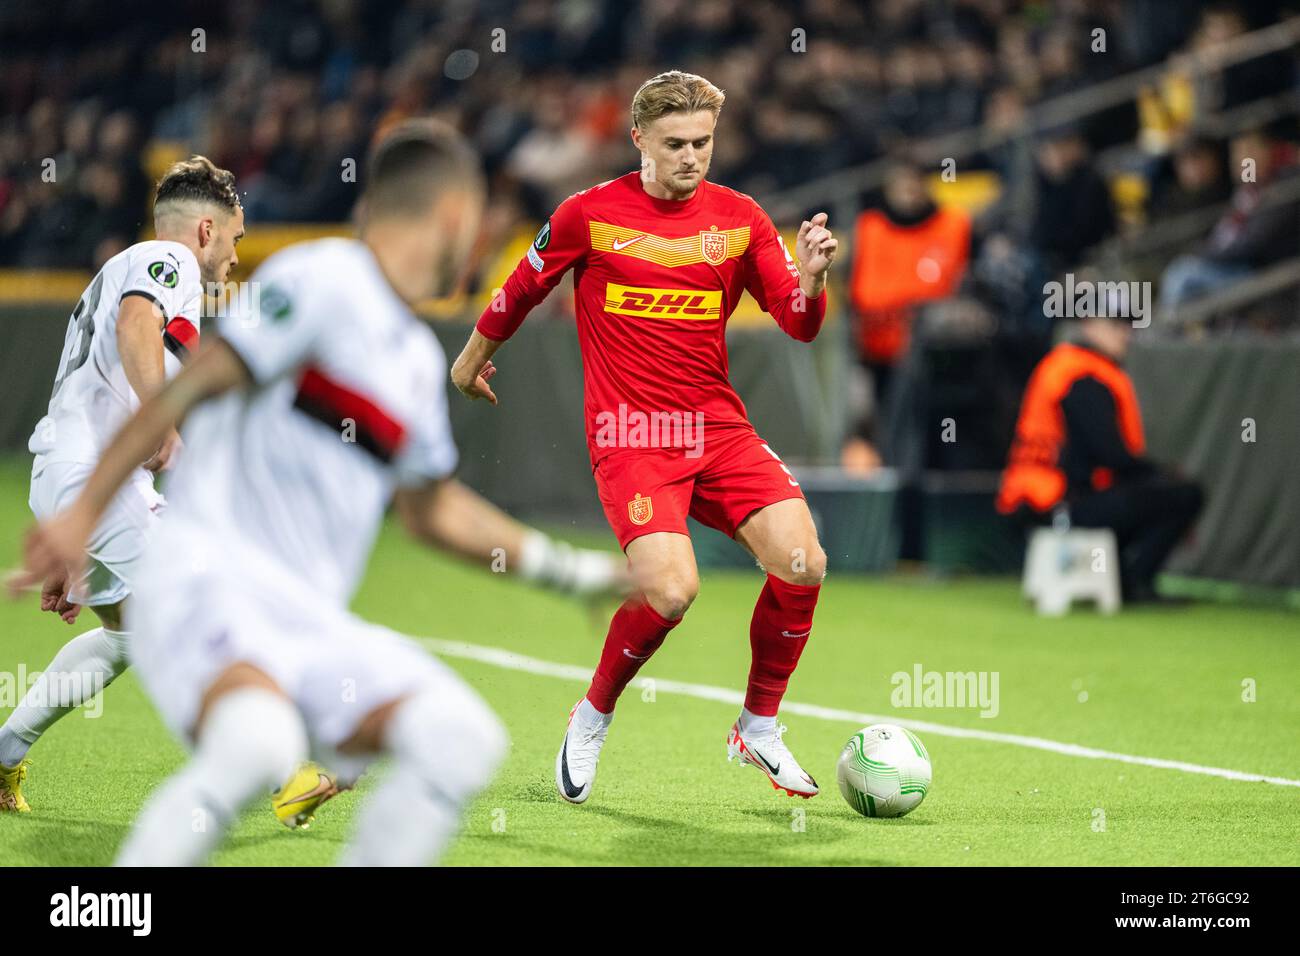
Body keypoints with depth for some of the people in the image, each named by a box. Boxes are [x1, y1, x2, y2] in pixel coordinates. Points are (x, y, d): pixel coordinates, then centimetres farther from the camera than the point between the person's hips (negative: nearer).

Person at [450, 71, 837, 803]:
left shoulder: (739, 219, 4)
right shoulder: (591, 214, -3)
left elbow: (800, 324, 0)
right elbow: (524, 288, 13)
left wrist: (811, 276, -21)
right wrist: (475, 355, 25)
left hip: (718, 426, 4)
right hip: (630, 435, -3)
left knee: (802, 562, -16)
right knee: (670, 589, -23)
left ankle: (759, 729, 6)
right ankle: (593, 720, 5)